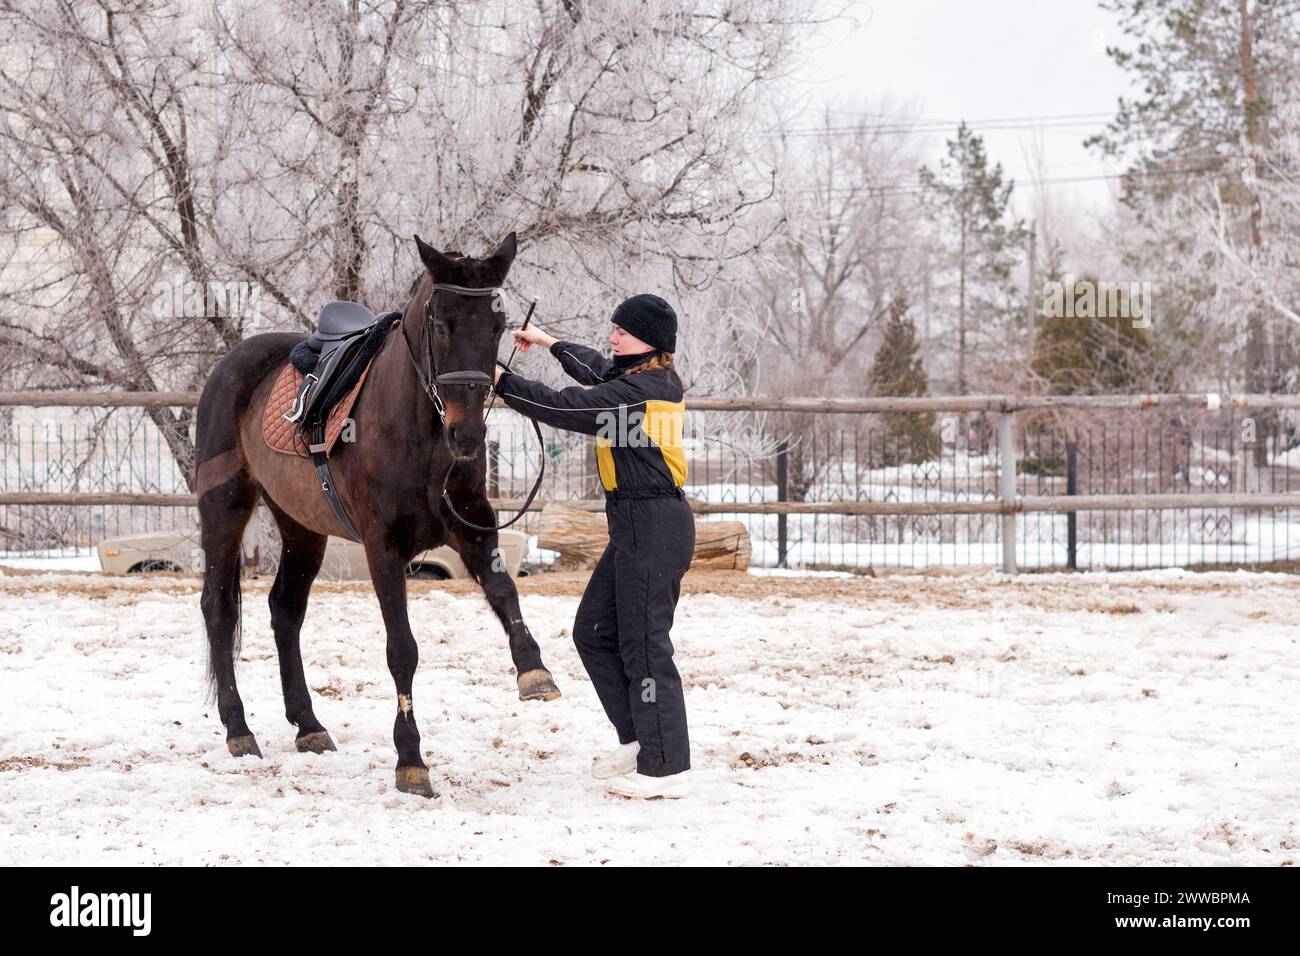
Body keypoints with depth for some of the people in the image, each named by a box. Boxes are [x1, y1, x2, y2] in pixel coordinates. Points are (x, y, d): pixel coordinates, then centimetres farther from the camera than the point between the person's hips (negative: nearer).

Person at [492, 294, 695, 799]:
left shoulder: (636, 392, -18)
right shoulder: (660, 381, 12)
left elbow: (561, 406, -20)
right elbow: (597, 370, 32)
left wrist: (501, 380, -10)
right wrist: (549, 342, 41)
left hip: (651, 527, -11)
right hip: (639, 526, 11)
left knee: (643, 644, -6)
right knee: (593, 631, 16)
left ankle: (665, 767, -2)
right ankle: (639, 739, 21)